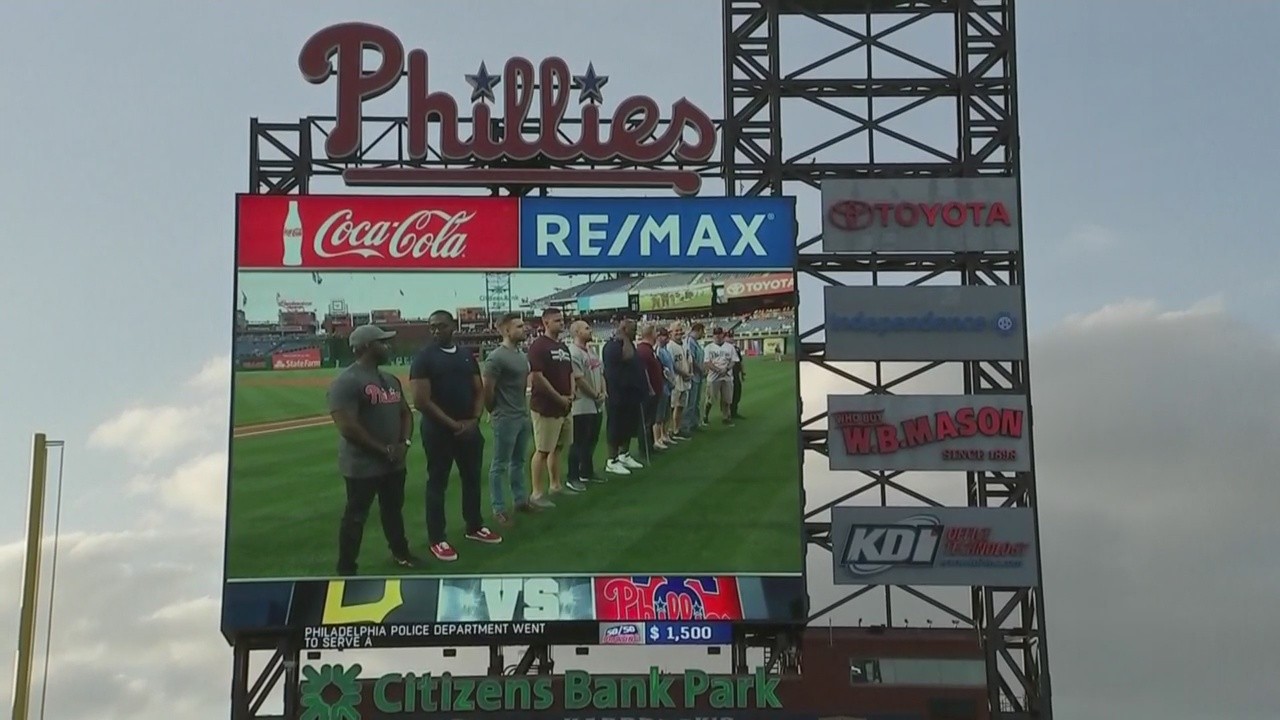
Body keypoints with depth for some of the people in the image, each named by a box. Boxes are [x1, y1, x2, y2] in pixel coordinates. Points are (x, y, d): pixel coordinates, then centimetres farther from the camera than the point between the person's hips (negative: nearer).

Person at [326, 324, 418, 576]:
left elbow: (405, 412, 18)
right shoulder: (346, 381, -18)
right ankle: (346, 570, 10)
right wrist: (384, 449, -19)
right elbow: (347, 426, -24)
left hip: (395, 462, 8)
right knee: (356, 516, 1)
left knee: (394, 510, 23)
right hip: (362, 466, -8)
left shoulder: (391, 379, 10)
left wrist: (405, 442, -2)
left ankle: (400, 552, 40)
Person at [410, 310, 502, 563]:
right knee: (437, 483, 1)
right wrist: (452, 424, -17)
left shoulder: (467, 356, 9)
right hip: (438, 430, -6)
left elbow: (479, 391, 11)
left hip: (469, 428, 6)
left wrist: (474, 420, -6)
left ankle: (474, 527, 31)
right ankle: (437, 539, 8)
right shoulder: (424, 358, -10)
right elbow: (421, 401, -16)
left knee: (473, 479, 15)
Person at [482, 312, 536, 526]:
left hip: (523, 417, 9)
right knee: (500, 465, 0)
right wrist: (495, 412, -5)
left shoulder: (522, 355, 10)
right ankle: (498, 509, 5)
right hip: (506, 419, -8)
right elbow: (486, 389, -17)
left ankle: (520, 501, 28)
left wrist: (526, 411, 15)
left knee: (519, 461, 17)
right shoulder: (497, 357, -18)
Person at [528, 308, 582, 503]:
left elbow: (570, 373, 21)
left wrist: (571, 395, 3)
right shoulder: (539, 346, -12)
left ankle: (555, 484, 25)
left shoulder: (563, 347, 15)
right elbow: (536, 377, -19)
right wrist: (559, 397, -15)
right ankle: (537, 493, -4)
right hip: (545, 407, -9)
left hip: (564, 407, 9)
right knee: (542, 450, -7)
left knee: (557, 447, 15)